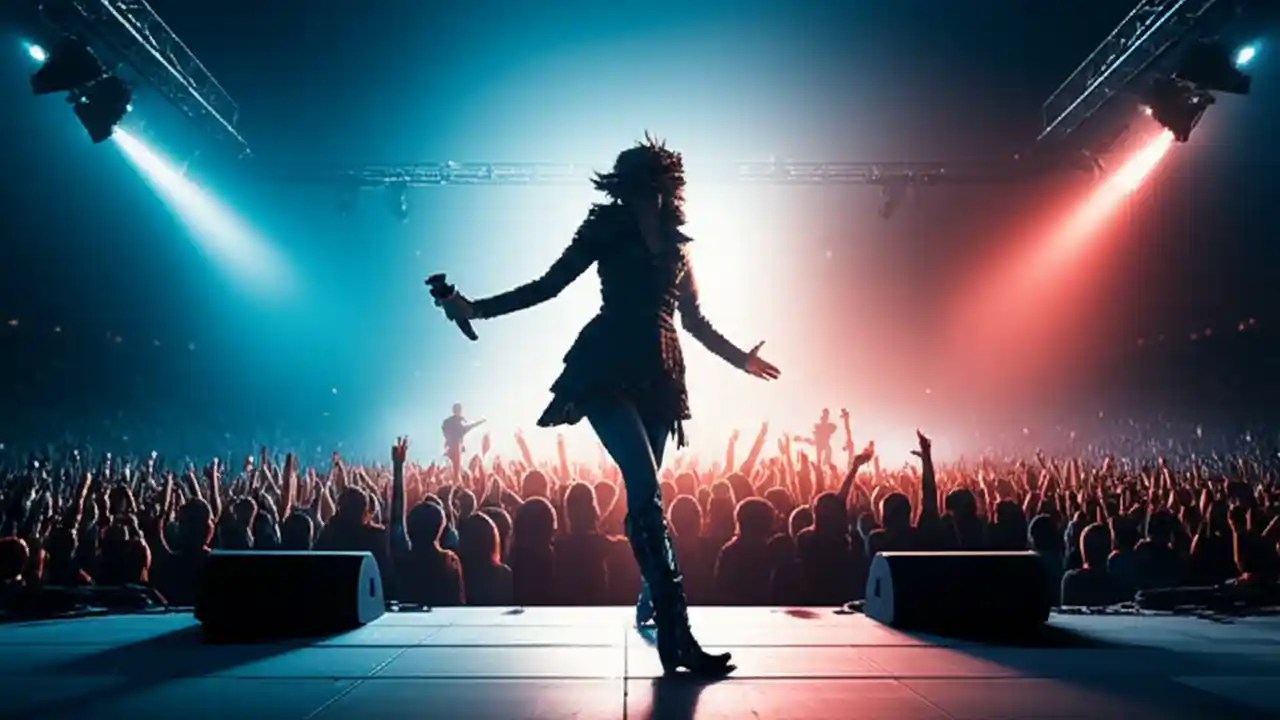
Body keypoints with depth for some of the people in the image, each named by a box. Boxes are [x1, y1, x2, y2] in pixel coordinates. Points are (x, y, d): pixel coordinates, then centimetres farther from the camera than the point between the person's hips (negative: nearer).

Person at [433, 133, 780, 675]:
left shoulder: (676, 241, 17)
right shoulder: (607, 226, 7)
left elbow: (694, 320, 26)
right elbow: (548, 286, 3)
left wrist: (740, 358, 34)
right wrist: (477, 309, -6)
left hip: (660, 373, 4)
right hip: (609, 367, -4)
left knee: (644, 495, 5)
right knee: (647, 493, -18)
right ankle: (678, 635, -20)